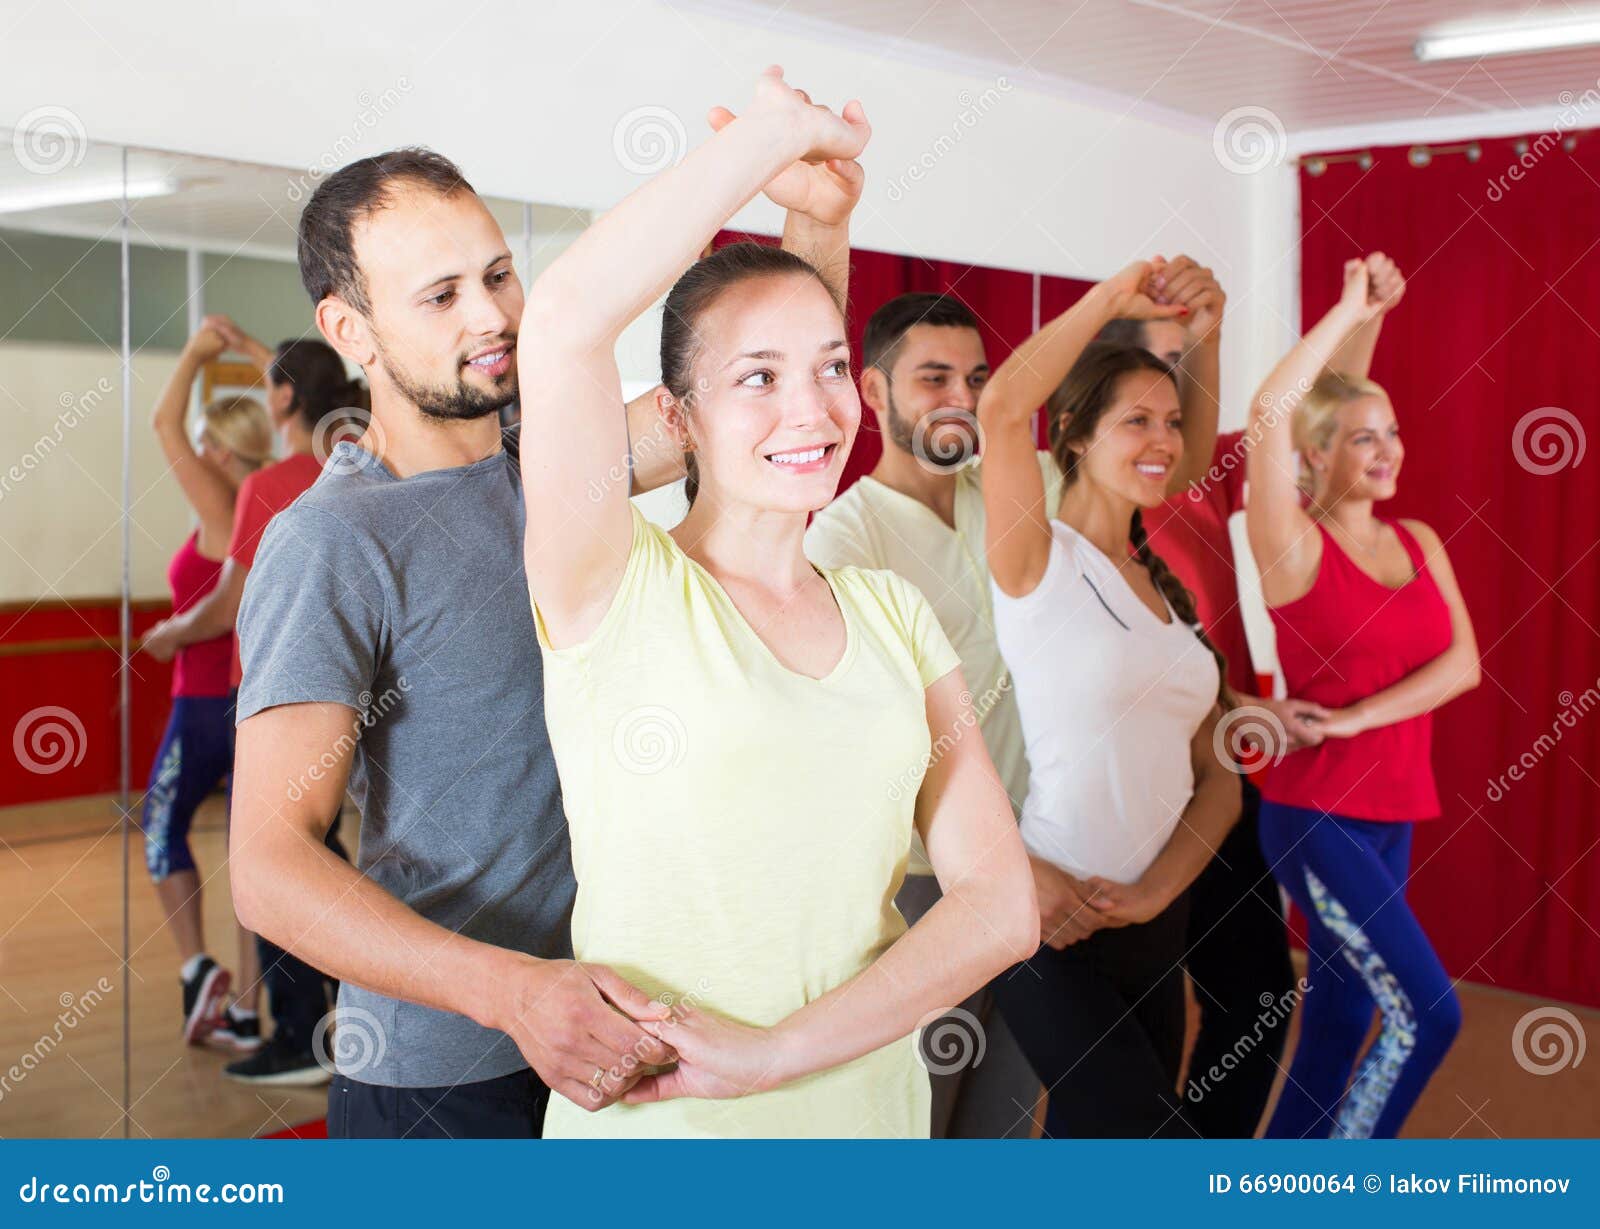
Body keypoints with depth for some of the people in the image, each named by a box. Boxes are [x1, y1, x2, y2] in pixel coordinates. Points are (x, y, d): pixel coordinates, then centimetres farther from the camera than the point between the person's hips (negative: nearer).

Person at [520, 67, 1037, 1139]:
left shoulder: (893, 613, 3)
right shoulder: (619, 589, -9)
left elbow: (1001, 905, -4)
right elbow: (563, 320, -27)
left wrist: (776, 1051, -16)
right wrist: (782, 129, -17)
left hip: (870, 1104, 4)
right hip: (652, 1125, -4)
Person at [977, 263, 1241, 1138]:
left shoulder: (1169, 588, 12)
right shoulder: (1039, 560, -7)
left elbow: (1219, 777, 9)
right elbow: (1000, 408, -26)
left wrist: (1153, 891, -8)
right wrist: (1113, 296, -14)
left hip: (1157, 924, 7)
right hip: (1054, 922, -6)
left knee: (1089, 1137, 15)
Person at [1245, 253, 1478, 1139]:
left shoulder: (1420, 542, 9)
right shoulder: (1297, 546, -10)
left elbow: (1463, 665, -3)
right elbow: (1267, 415, -26)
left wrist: (1353, 719, -15)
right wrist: (1351, 310, -16)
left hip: (1391, 812, 7)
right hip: (1317, 815, -6)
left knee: (1339, 1020, 13)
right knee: (1426, 1013, -9)